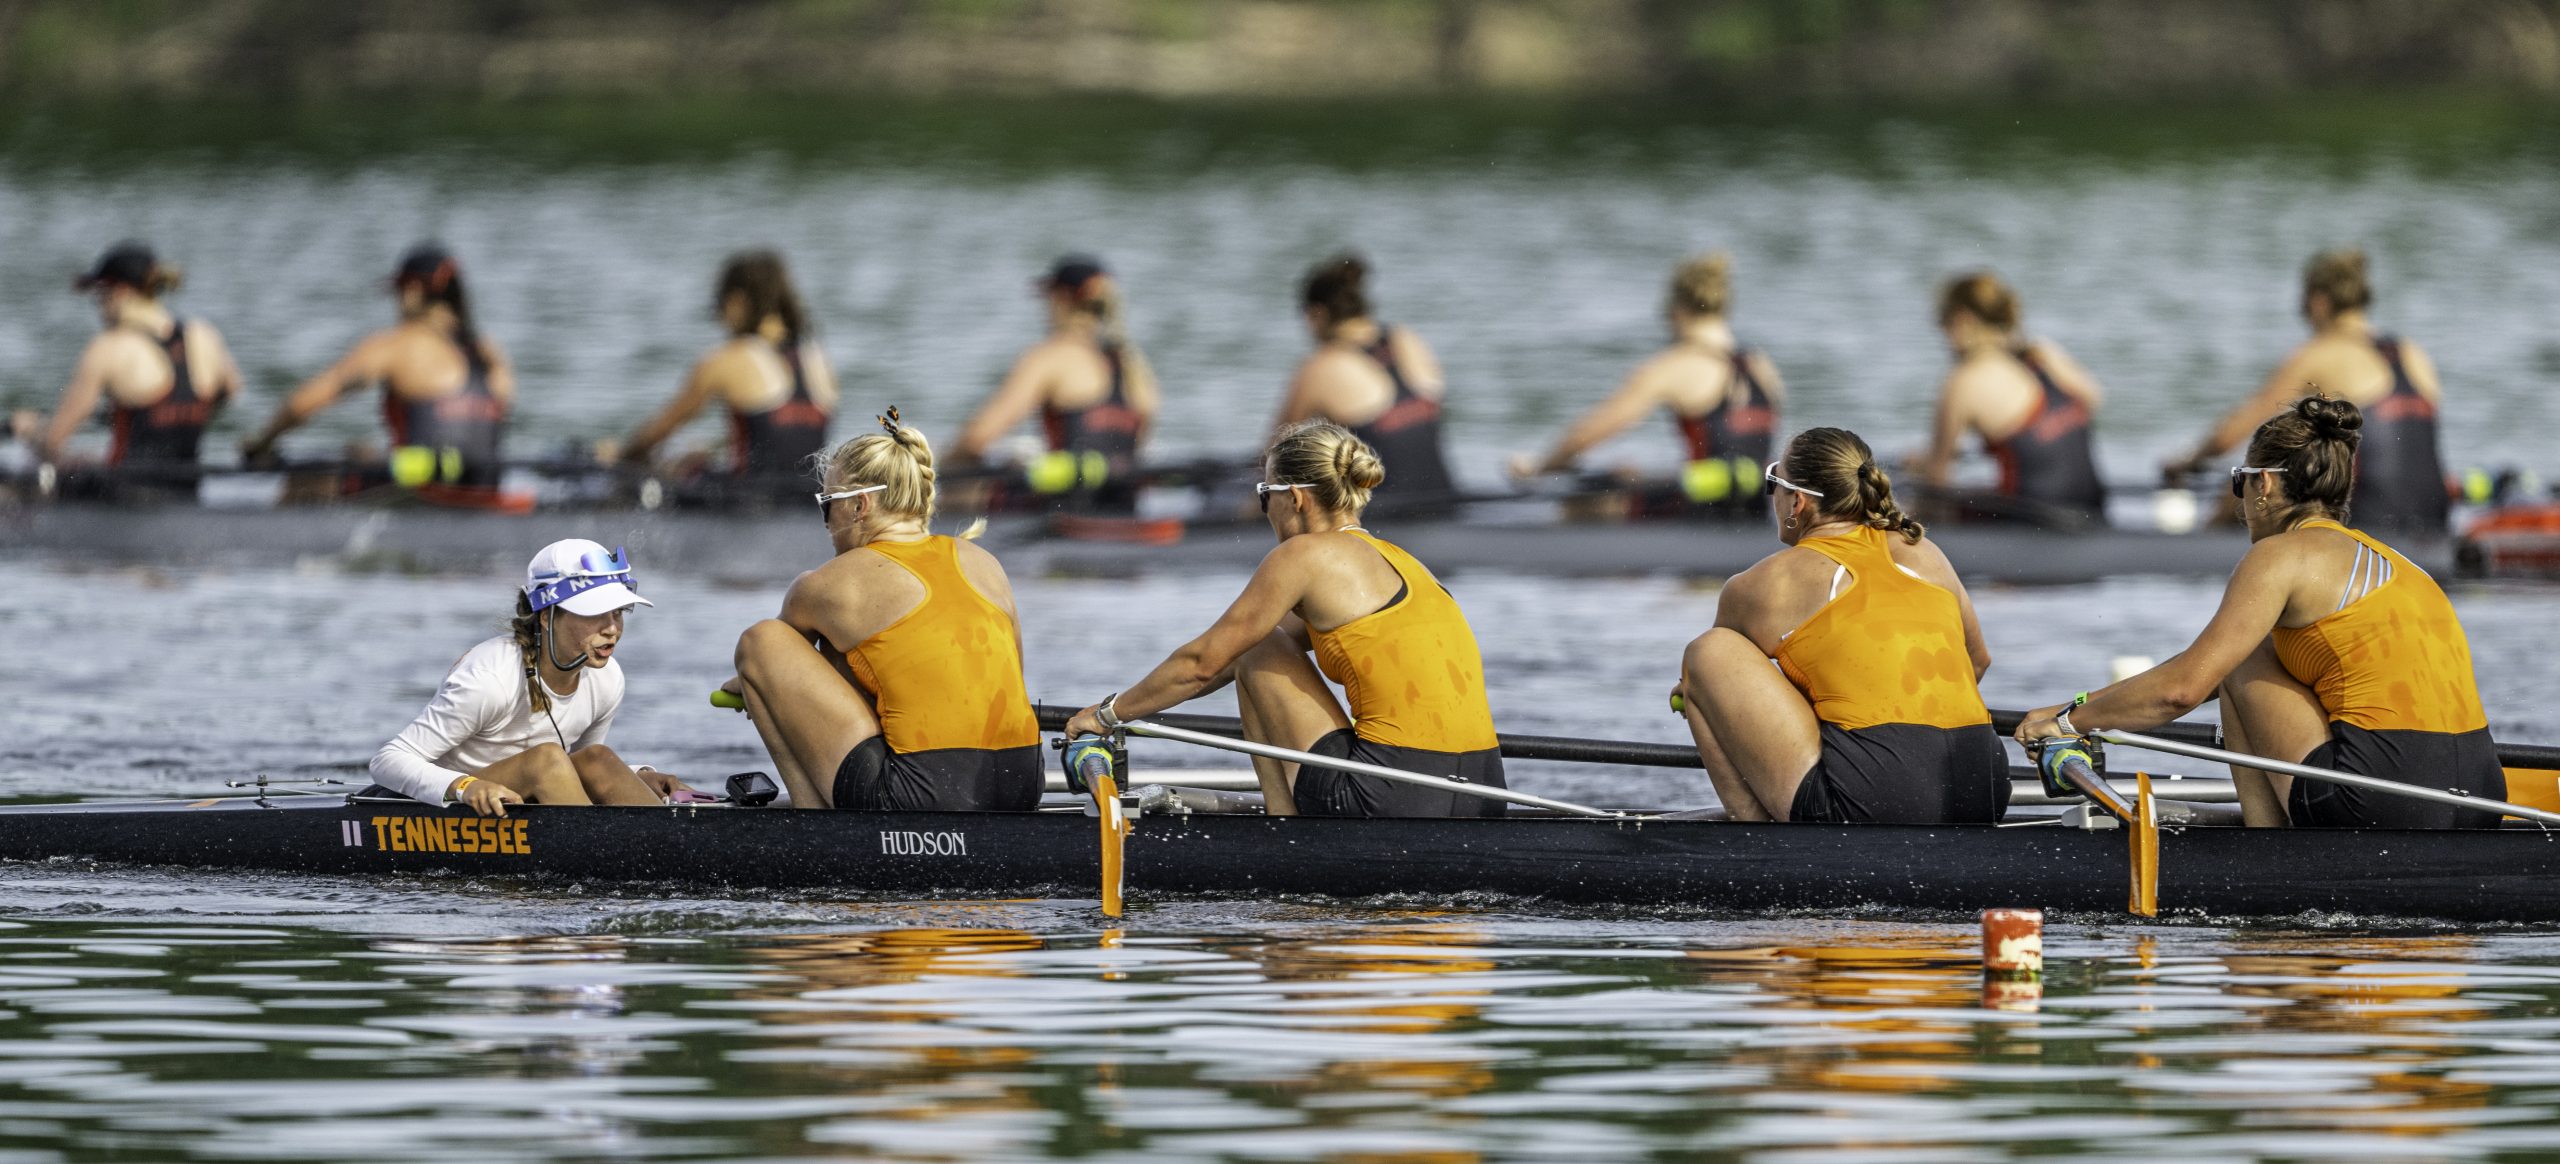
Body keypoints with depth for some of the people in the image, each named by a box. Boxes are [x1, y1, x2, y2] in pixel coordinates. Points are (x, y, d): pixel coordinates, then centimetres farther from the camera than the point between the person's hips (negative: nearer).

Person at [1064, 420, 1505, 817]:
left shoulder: (1305, 555, -3)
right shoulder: (1392, 559, 21)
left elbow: (1202, 663, 5)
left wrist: (1108, 714, 20)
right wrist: (1138, 704, 37)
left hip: (1391, 800, -8)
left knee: (1258, 654, 14)